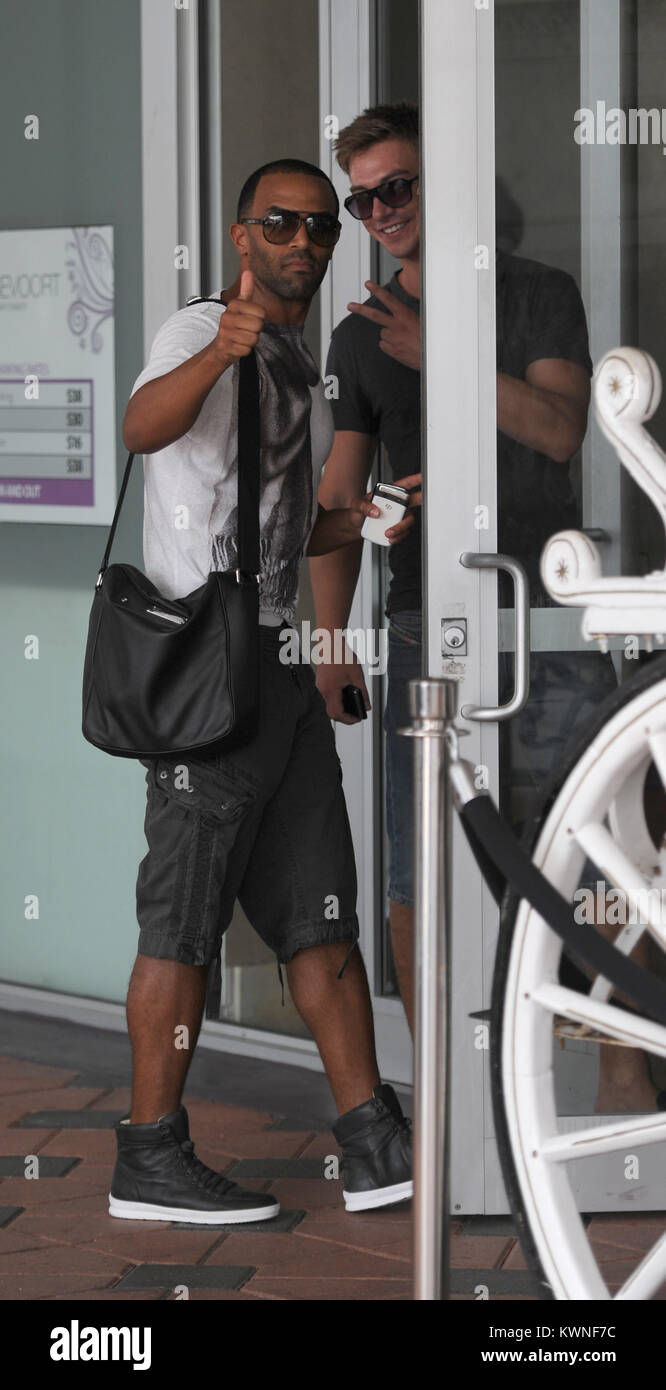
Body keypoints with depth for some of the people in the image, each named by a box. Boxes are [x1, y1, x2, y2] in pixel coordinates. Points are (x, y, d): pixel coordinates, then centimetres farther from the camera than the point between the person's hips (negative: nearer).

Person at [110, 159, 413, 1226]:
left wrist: (366, 518, 7)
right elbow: (143, 426, -30)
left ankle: (373, 1147, 11)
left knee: (323, 914, 8)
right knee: (186, 922, -7)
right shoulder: (201, 335, -7)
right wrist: (219, 352, -49)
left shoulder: (305, 376, 20)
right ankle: (151, 1160, -1)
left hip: (280, 667, 9)